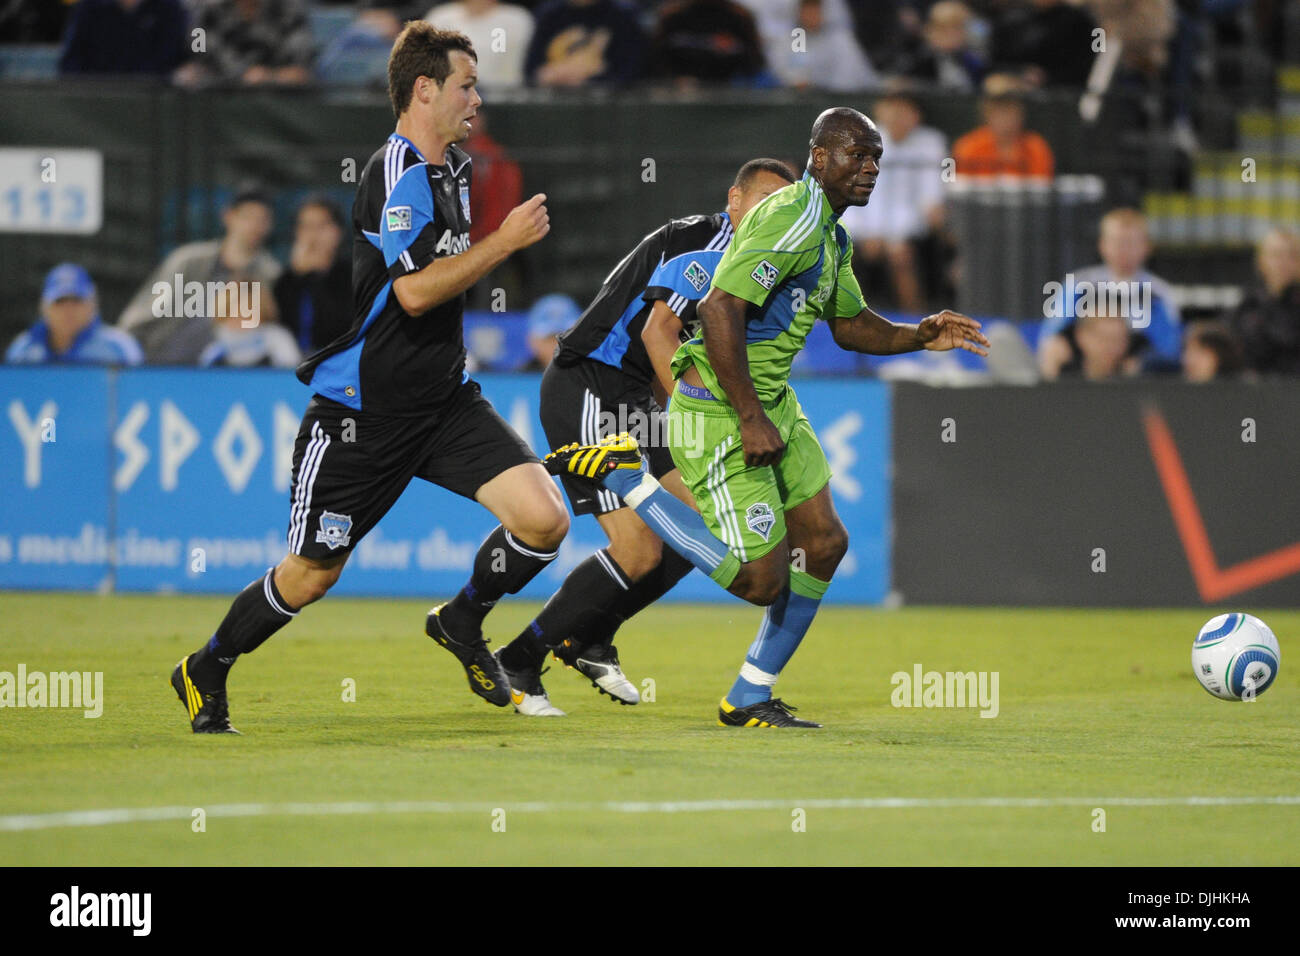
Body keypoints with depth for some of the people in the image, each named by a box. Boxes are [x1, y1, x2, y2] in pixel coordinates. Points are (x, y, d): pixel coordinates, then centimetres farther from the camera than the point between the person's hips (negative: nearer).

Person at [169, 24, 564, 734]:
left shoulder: (453, 167, 11)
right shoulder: (392, 175, -18)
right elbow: (414, 290, -27)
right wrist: (506, 241, -21)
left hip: (443, 397, 7)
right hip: (361, 409, -7)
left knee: (544, 519, -11)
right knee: (312, 574, 3)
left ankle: (462, 621, 14)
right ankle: (205, 671, 26)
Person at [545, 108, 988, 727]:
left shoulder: (831, 235, 13)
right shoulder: (792, 220, -20)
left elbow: (850, 325, 26)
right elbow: (719, 310, -29)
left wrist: (919, 336, 7)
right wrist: (750, 419, -27)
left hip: (772, 400, 10)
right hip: (718, 410, -10)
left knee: (823, 543, 6)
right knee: (761, 578, -10)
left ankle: (750, 699, 17)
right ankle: (622, 474, 1)